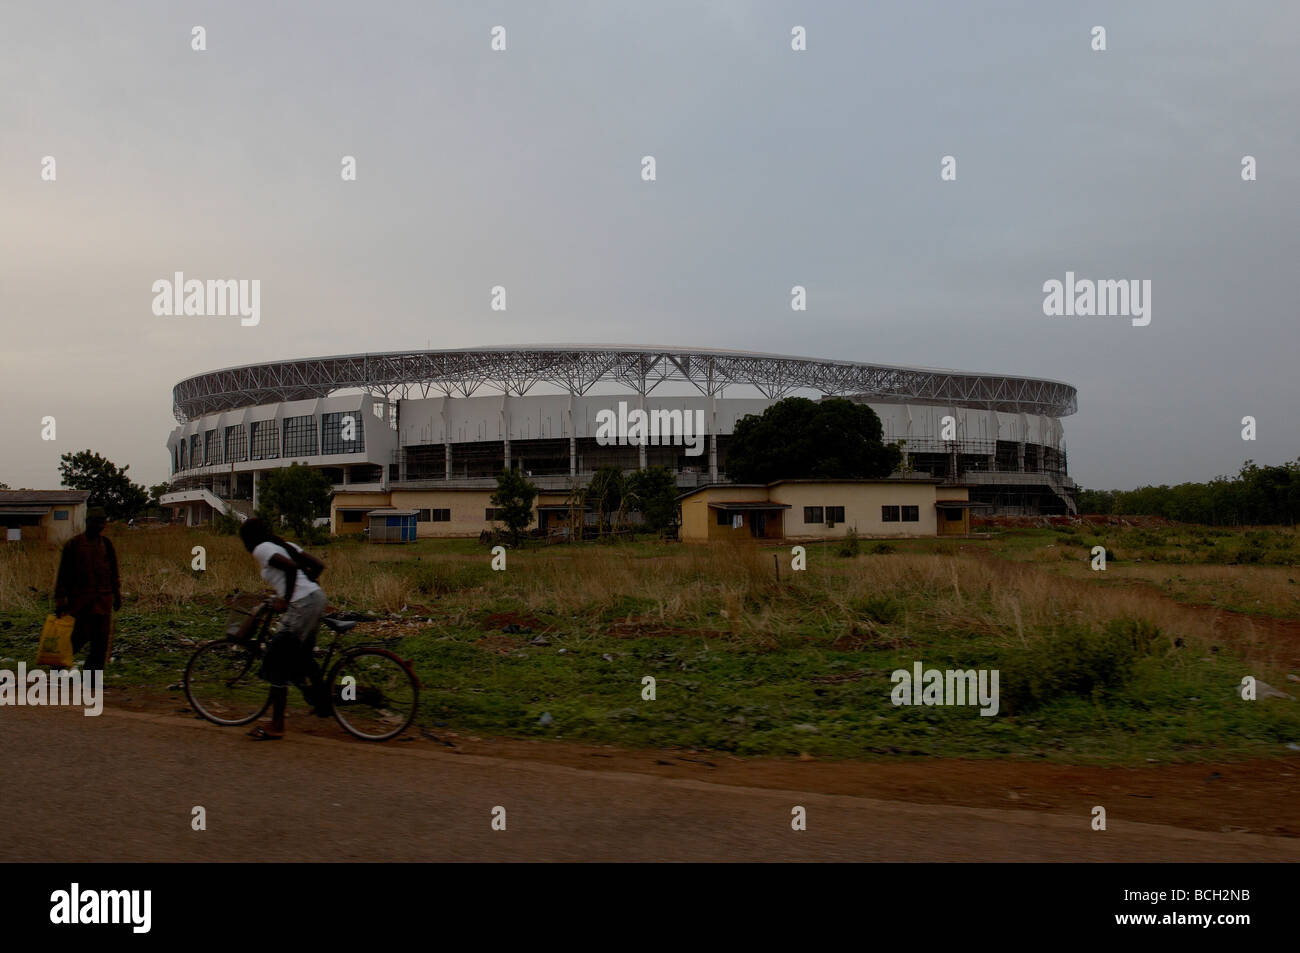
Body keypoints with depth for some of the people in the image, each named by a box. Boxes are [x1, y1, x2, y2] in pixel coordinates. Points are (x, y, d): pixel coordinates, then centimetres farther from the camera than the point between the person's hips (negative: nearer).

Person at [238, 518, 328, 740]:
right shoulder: (284, 545, 20)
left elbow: (291, 567, -21)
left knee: (276, 663, -2)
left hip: (301, 605, -9)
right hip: (317, 597, 9)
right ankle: (322, 703, 38)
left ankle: (276, 727, 1)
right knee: (302, 656, 27)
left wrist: (286, 599, -12)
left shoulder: (261, 549, -4)